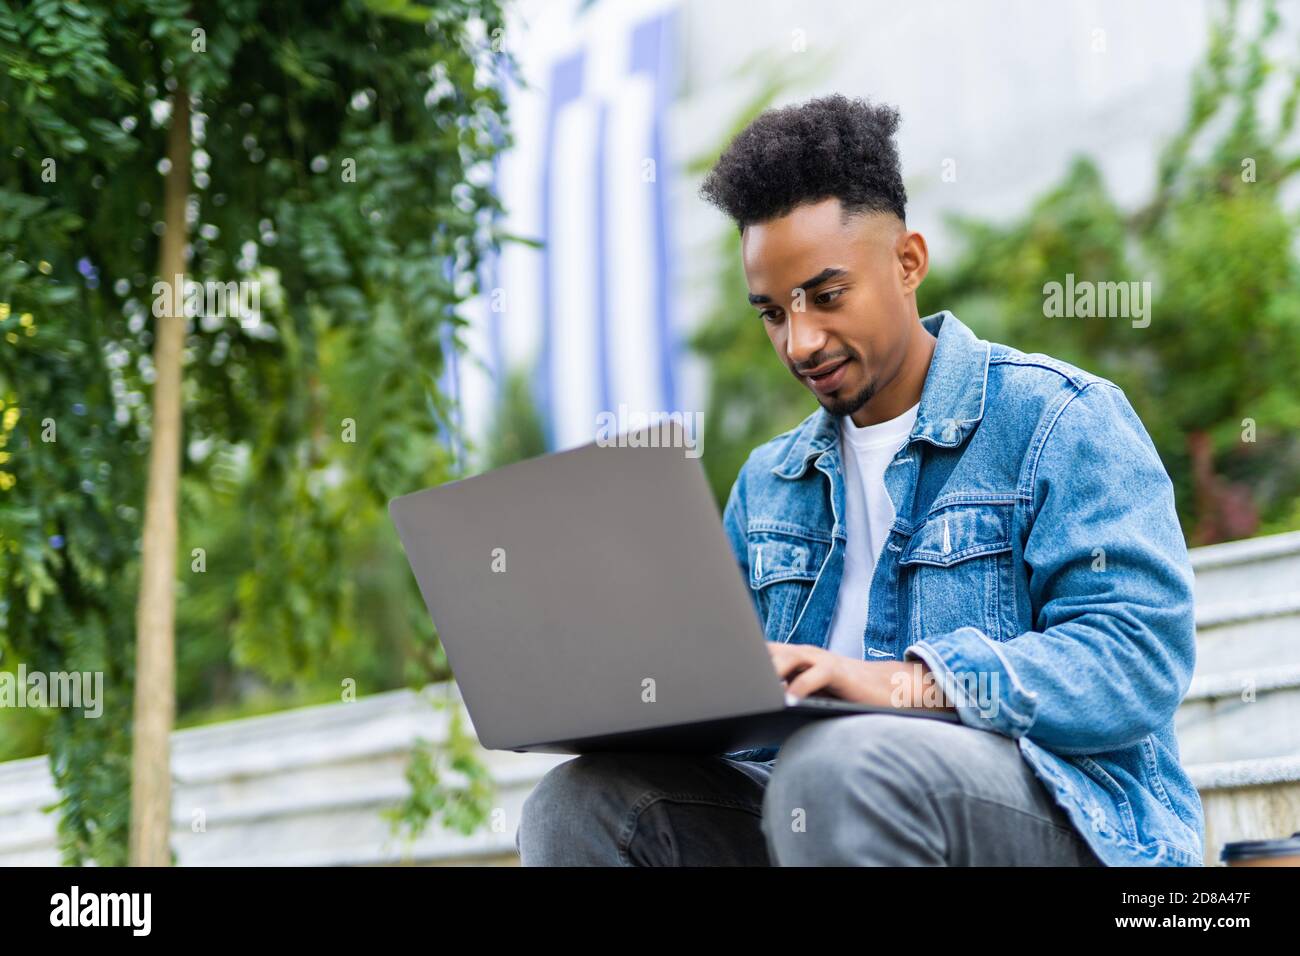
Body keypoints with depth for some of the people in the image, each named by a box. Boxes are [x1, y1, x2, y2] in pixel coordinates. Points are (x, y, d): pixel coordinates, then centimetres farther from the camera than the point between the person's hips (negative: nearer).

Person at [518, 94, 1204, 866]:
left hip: (1062, 812, -6)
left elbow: (1141, 654, -12)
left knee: (835, 768, -38)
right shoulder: (769, 483, 23)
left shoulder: (1061, 420, 0)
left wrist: (904, 683, -23)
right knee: (578, 802, -19)